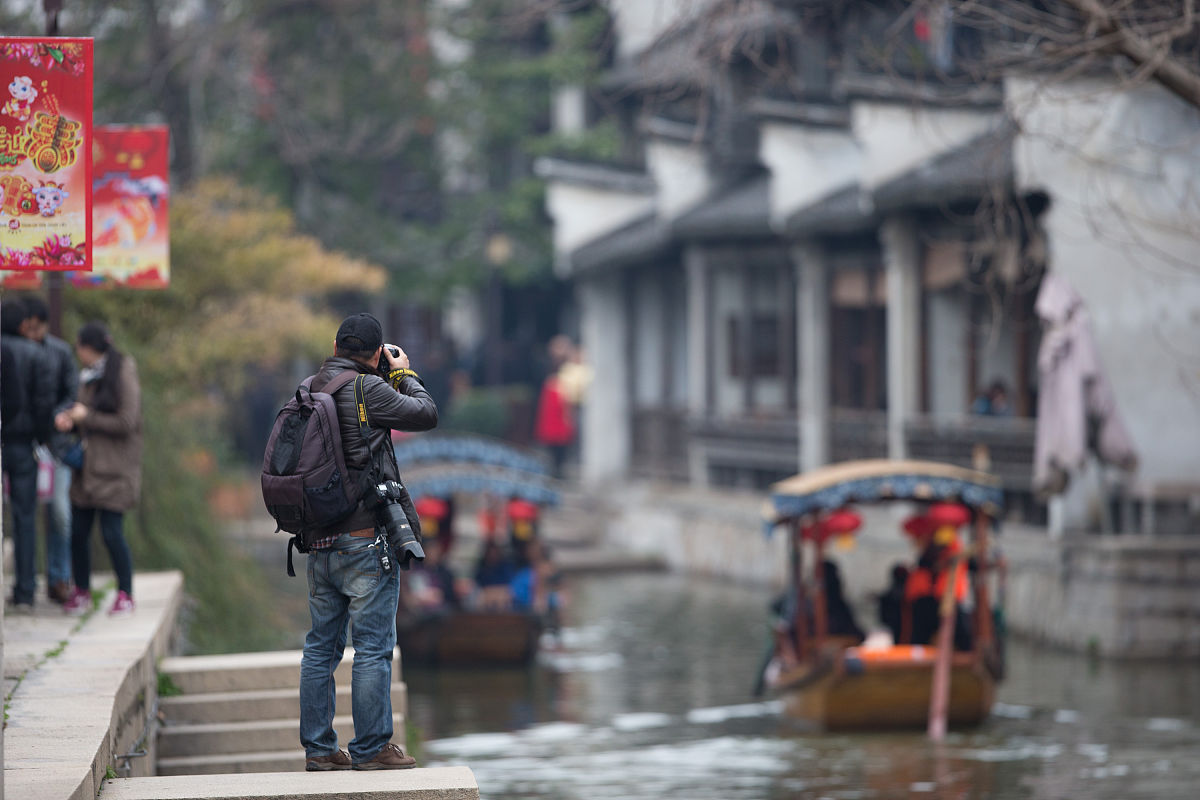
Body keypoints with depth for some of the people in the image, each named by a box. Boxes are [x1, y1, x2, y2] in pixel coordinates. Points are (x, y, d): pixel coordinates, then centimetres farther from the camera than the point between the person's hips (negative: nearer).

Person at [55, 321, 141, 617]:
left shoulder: (123, 376, -10)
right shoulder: (88, 377, 14)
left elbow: (127, 423, -16)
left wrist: (86, 417, -9)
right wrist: (69, 421, 2)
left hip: (114, 469, -7)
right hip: (86, 466, 7)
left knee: (112, 532, -8)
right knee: (78, 531, 6)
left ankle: (125, 594, 6)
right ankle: (82, 591, 19)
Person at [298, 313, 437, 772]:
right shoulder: (368, 389, -12)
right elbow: (426, 414, -4)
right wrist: (404, 374, 11)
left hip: (319, 542, 7)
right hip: (366, 536, -7)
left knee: (321, 646, 12)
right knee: (373, 648, -2)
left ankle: (318, 748, 15)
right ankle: (371, 748, -1)